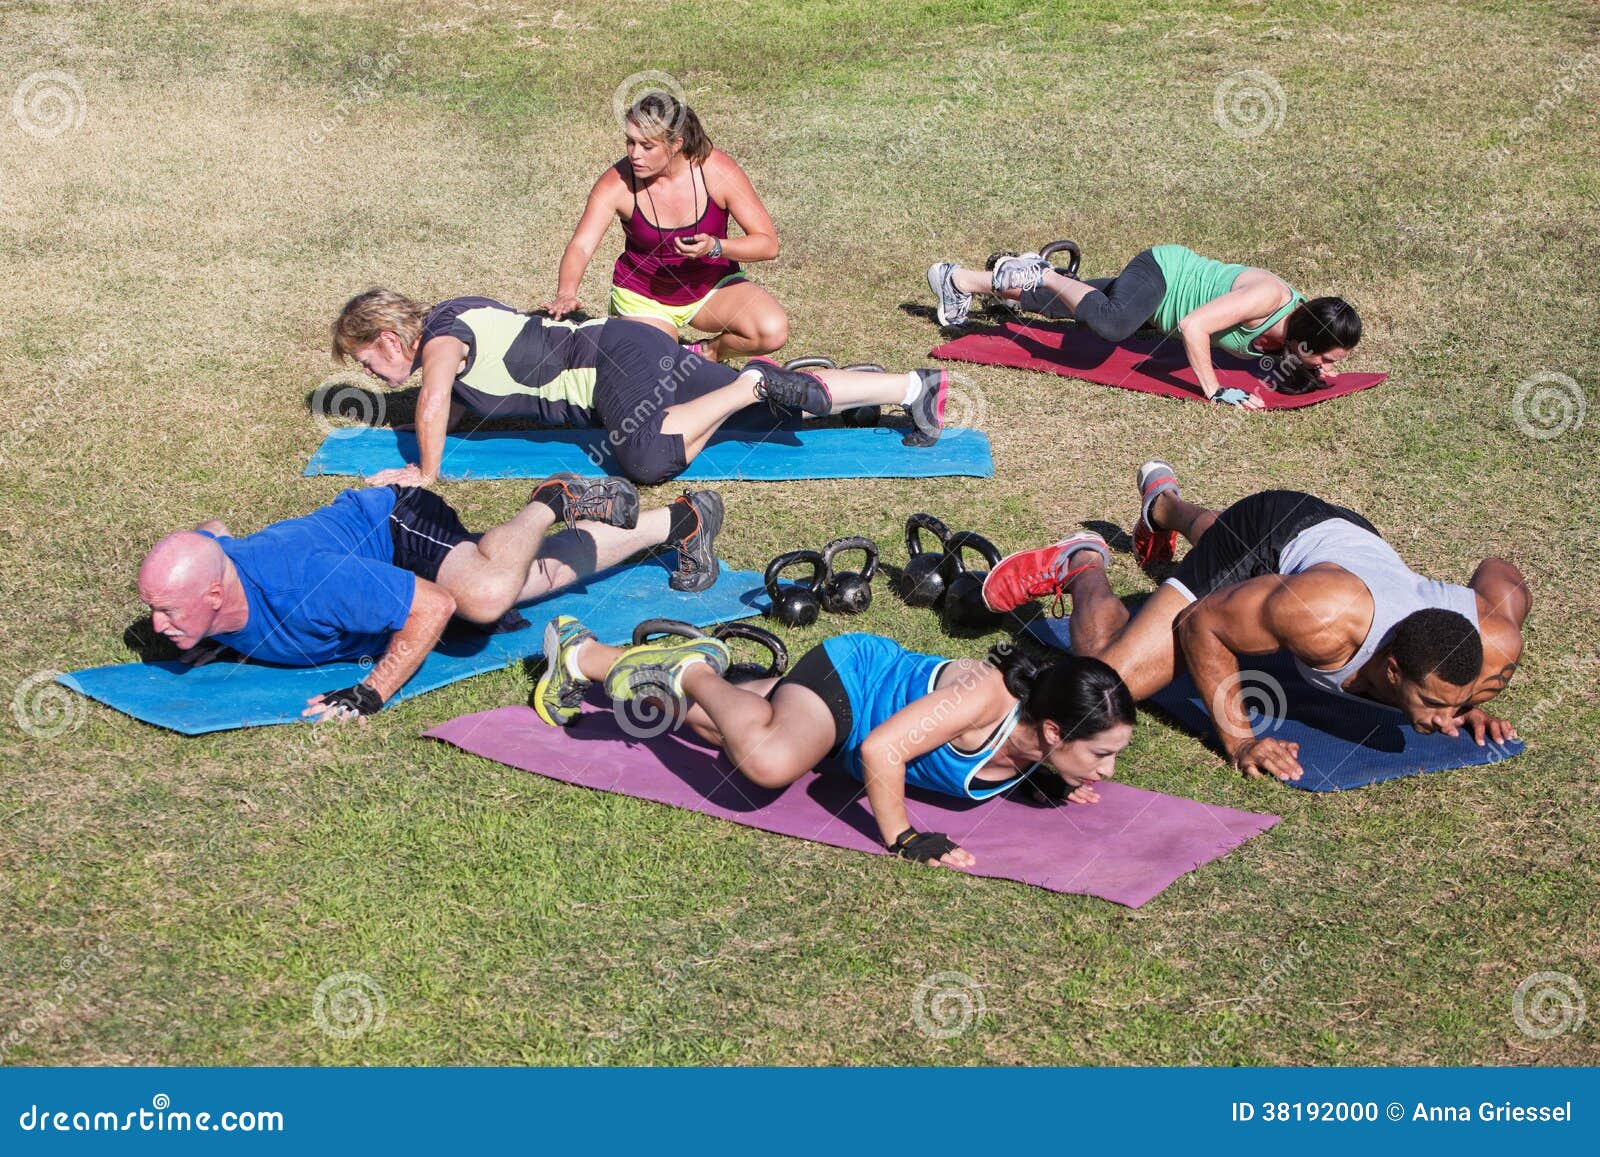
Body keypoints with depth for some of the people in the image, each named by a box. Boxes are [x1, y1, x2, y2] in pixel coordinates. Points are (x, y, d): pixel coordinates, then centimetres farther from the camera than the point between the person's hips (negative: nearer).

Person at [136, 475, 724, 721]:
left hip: (402, 528, -7)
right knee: (544, 572, 17)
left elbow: (435, 605, -39)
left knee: (486, 595, -38)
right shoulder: (198, 559, -23)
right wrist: (210, 639, -1)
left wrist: (372, 695, -39)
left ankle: (552, 502, -4)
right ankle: (680, 521, 37)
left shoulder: (303, 586, -44)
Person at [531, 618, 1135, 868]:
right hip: (847, 674, -8)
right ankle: (689, 669, -9)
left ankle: (587, 657, 43)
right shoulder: (988, 695, -41)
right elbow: (880, 749, -45)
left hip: (879, 681, 8)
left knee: (704, 719, 22)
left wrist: (1051, 784, -13)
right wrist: (901, 840, -36)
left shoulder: (1040, 734, -18)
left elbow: (1007, 762, 7)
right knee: (770, 760, -40)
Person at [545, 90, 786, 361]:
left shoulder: (716, 171, -21)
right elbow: (580, 247, -28)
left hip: (712, 285, 0)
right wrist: (566, 293, -49)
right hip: (643, 297, 0)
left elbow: (768, 243, -18)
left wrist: (714, 247, -37)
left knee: (773, 331, -26)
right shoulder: (617, 183, -21)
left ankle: (710, 352, 5)